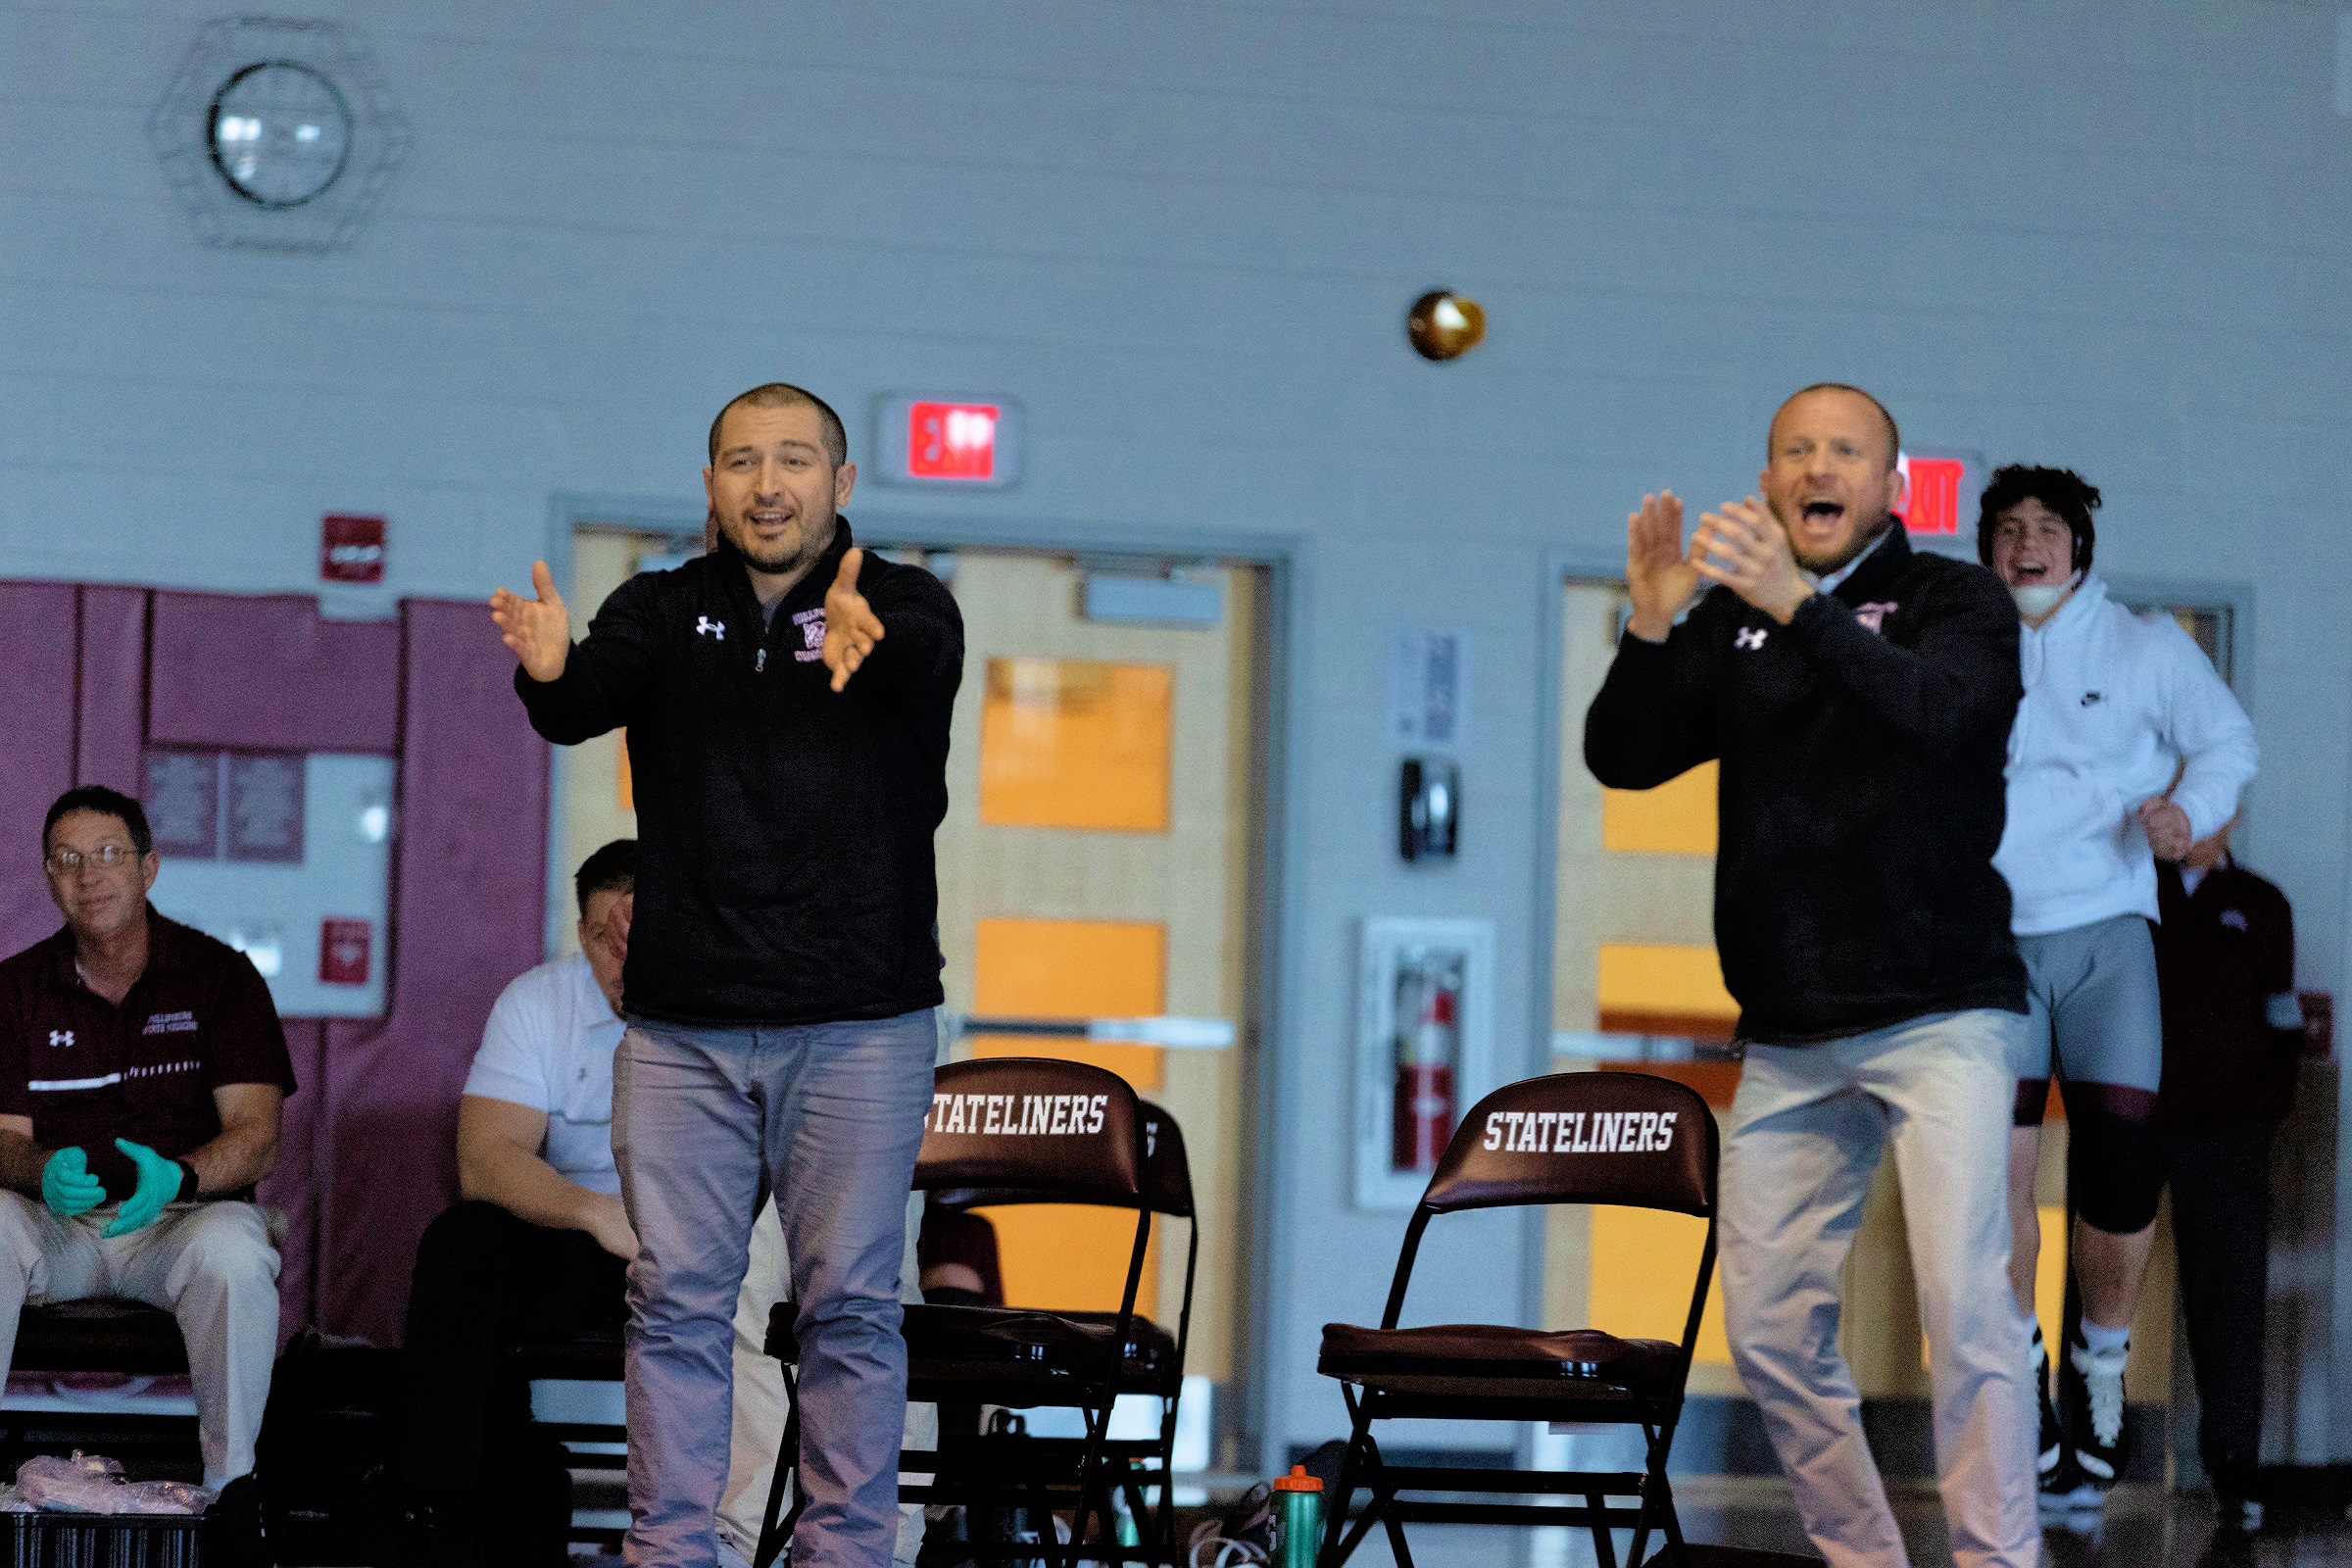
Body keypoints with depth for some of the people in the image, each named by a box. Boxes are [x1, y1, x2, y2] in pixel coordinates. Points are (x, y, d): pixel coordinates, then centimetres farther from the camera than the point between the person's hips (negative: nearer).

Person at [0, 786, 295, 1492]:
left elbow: (257, 1136, -6)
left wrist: (177, 1176, -28)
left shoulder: (220, 974, 3)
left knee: (233, 1254, -37)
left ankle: (232, 1487, -24)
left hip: (187, 1214, -2)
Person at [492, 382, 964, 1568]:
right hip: (682, 1024, 2)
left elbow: (922, 659, -24)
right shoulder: (666, 611, 7)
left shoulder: (906, 606, 1)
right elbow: (591, 697, -13)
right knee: (675, 1294, 2)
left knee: (850, 1299, 1)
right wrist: (549, 672, -38)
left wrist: (864, 649, -49)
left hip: (858, 1024, -2)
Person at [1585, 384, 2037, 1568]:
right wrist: (1651, 631, -15)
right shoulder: (1729, 625, 12)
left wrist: (1797, 607, -33)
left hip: (1939, 1018, -5)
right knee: (1769, 1326, 5)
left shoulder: (1957, 599, 1)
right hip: (1787, 1040, 5)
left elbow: (1939, 709, -21)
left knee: (1964, 1304, -17)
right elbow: (1622, 759, 2)